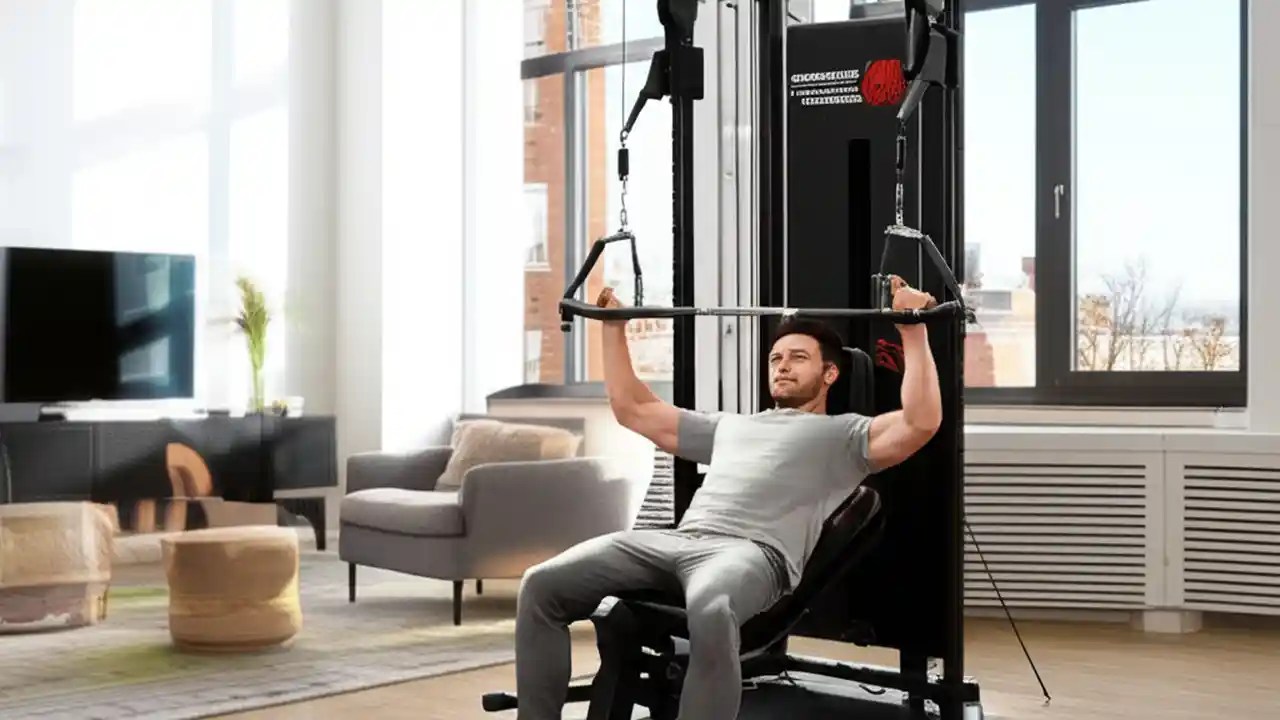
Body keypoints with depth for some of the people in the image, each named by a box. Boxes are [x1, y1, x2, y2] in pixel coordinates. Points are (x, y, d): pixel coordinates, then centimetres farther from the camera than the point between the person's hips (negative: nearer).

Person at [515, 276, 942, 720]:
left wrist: (914, 332, -2)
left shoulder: (843, 435, 19)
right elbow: (633, 409, 41)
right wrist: (615, 328, 39)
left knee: (710, 610, -45)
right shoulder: (730, 426, 37)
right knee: (542, 585, -16)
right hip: (675, 539, 6)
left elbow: (921, 422, -1)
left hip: (754, 552, -6)